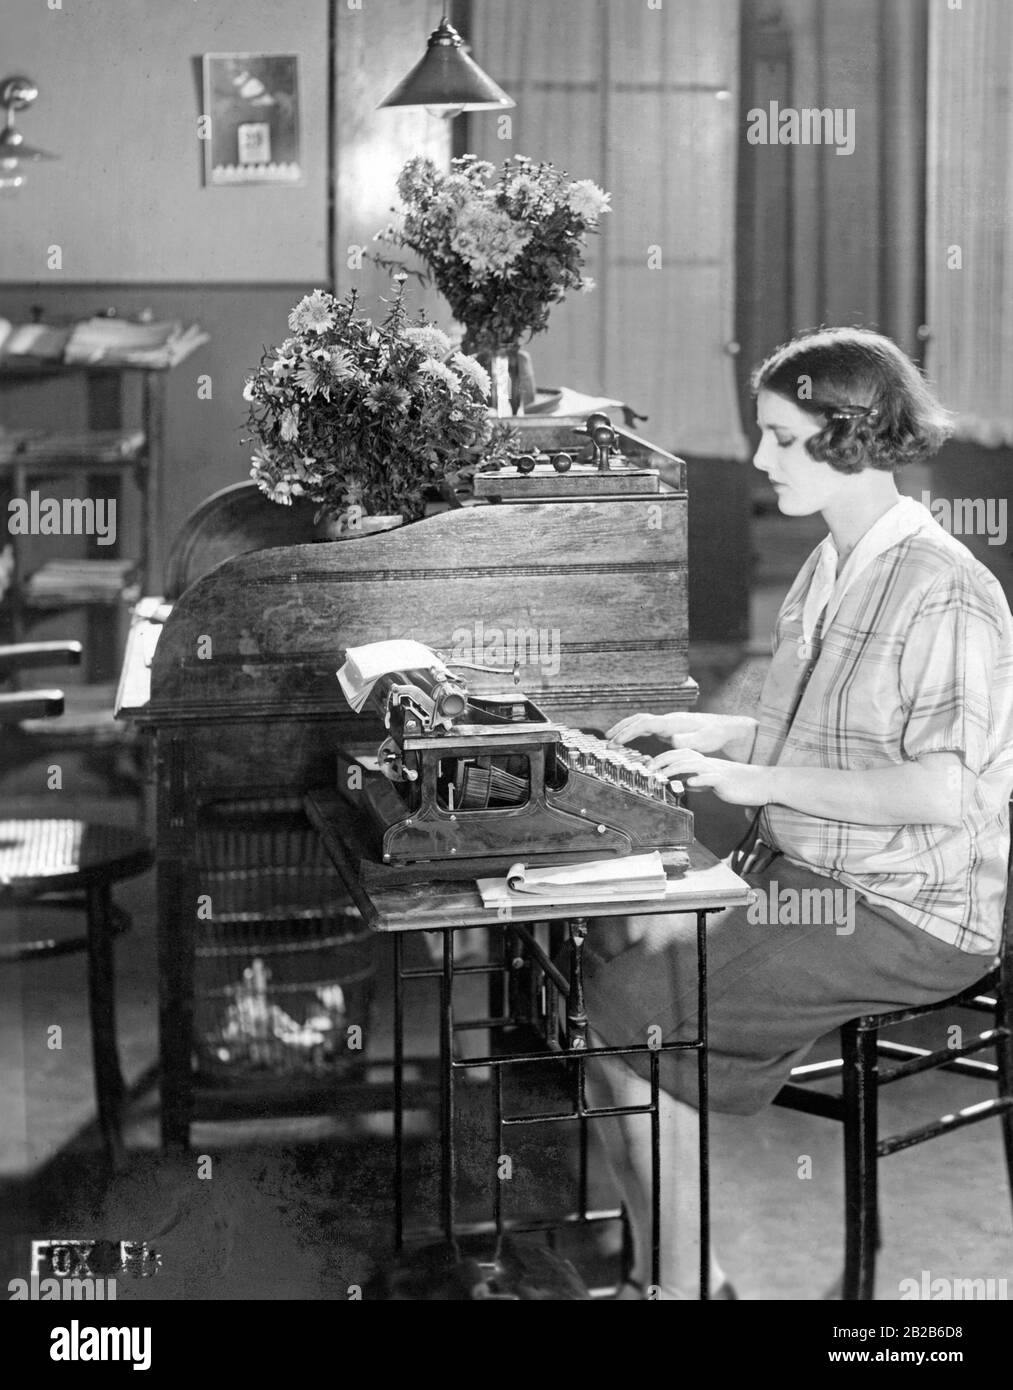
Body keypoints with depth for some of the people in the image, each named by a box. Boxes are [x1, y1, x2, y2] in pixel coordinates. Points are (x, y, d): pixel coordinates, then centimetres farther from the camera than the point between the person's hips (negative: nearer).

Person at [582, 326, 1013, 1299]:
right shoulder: (828, 572, 12)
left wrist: (762, 782, -21)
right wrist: (701, 731, 7)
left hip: (906, 916, -9)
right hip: (805, 877, 9)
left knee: (635, 1002, -16)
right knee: (600, 948, -4)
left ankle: (682, 1280, 1)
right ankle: (661, 1266, 1)